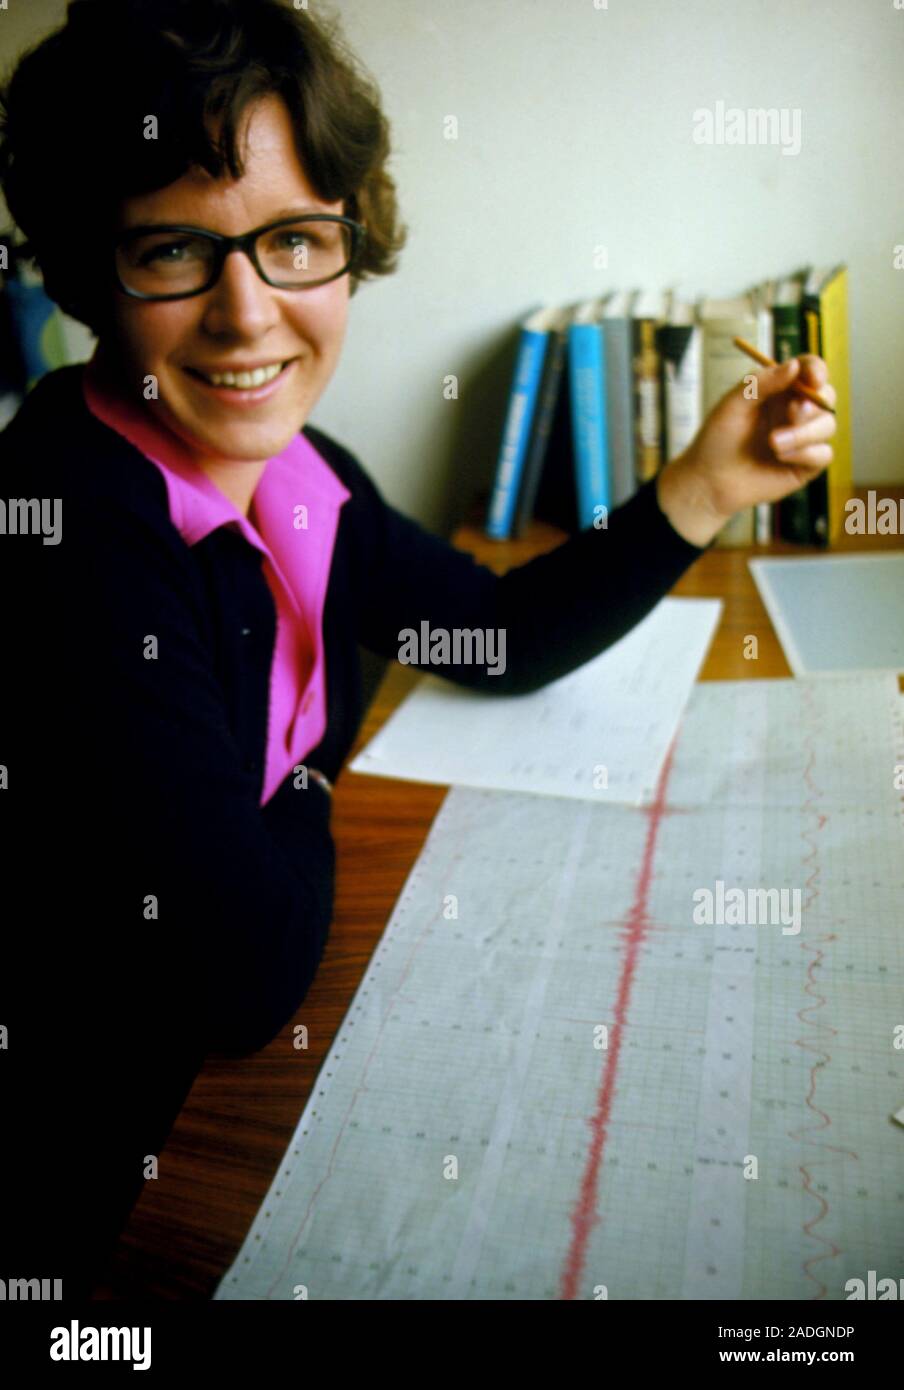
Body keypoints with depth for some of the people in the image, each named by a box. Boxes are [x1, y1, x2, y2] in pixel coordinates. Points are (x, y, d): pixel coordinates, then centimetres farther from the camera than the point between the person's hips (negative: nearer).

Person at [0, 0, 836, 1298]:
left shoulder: (301, 475, -5)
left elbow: (504, 640, 9)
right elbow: (244, 975, -30)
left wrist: (702, 487, -4)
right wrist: (304, 794, -9)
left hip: (271, 1047, 6)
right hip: (118, 1162, -6)